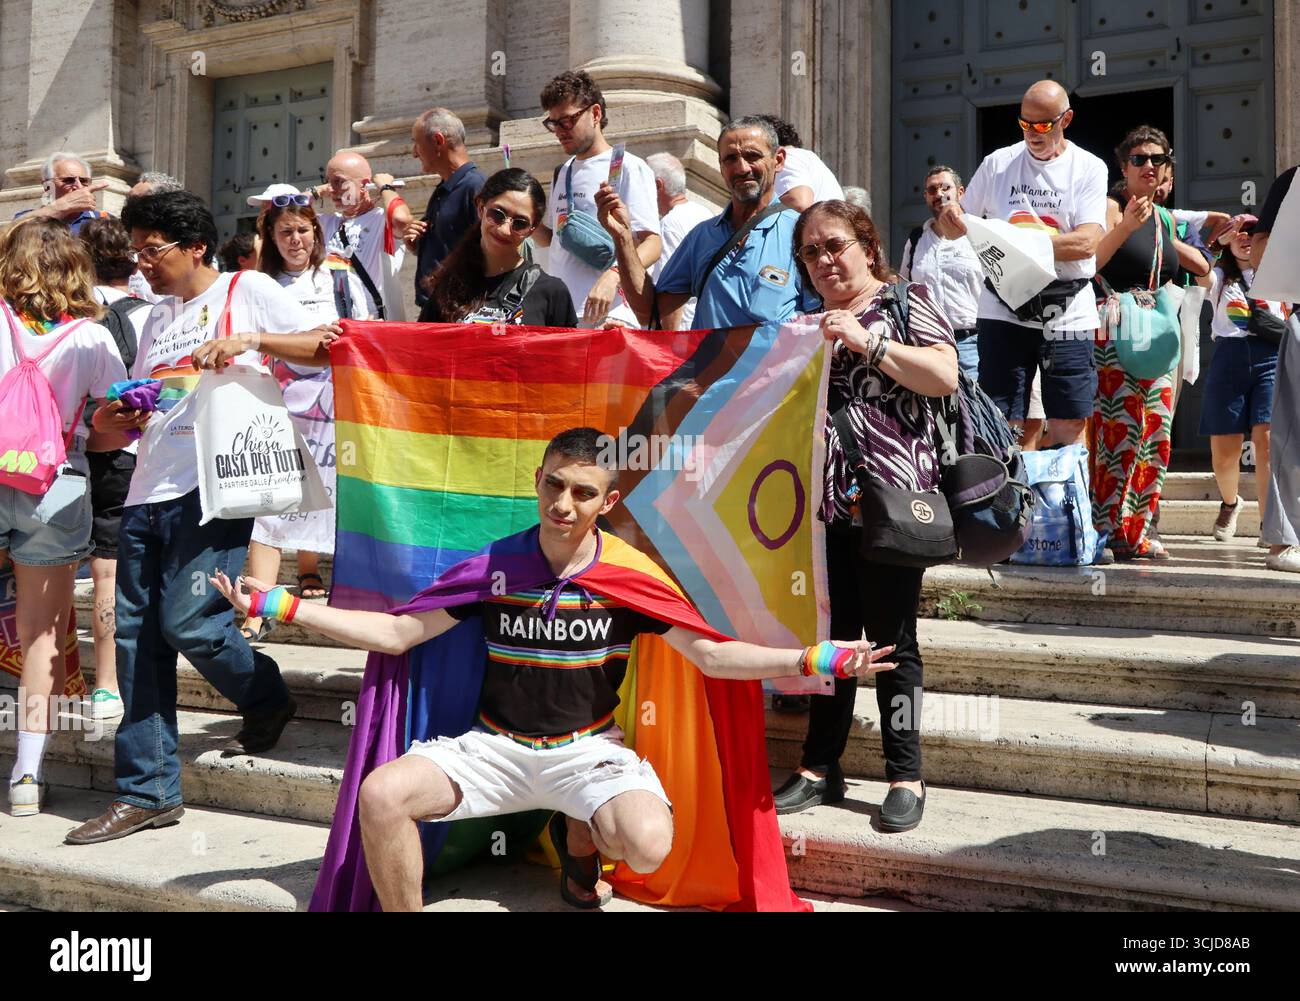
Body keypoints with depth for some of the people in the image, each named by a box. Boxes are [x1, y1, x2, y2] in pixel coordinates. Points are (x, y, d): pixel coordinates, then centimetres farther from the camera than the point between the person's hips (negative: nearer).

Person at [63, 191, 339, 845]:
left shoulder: (248, 291, 3)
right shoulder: (159, 317, 24)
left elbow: (325, 349, -7)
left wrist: (251, 339, -19)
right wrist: (113, 418, 4)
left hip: (213, 487, -7)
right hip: (148, 493, 7)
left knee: (188, 621, -13)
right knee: (136, 637, 3)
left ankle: (266, 699, 19)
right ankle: (146, 793, 11)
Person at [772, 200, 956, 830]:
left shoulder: (906, 301, 3)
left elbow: (945, 378, -11)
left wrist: (867, 341, -14)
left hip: (891, 499, -5)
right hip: (826, 500, 5)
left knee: (890, 639, -2)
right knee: (830, 635, 9)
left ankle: (906, 777, 8)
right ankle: (820, 768, 18)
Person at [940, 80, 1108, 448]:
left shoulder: (1089, 169, 3)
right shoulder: (997, 163, 9)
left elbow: (1086, 243, -10)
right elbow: (963, 223, 18)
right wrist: (953, 216, -7)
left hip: (1067, 315, -1)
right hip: (1004, 310, 1)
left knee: (1070, 426, 3)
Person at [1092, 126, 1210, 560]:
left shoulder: (1163, 219, 20)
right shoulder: (1111, 207, -3)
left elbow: (1200, 266, 33)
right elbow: (1089, 261, -18)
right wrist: (1126, 226, -26)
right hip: (1114, 335, -8)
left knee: (1155, 431, 4)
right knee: (1120, 428, -14)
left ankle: (1140, 529, 11)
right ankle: (1110, 530, -10)